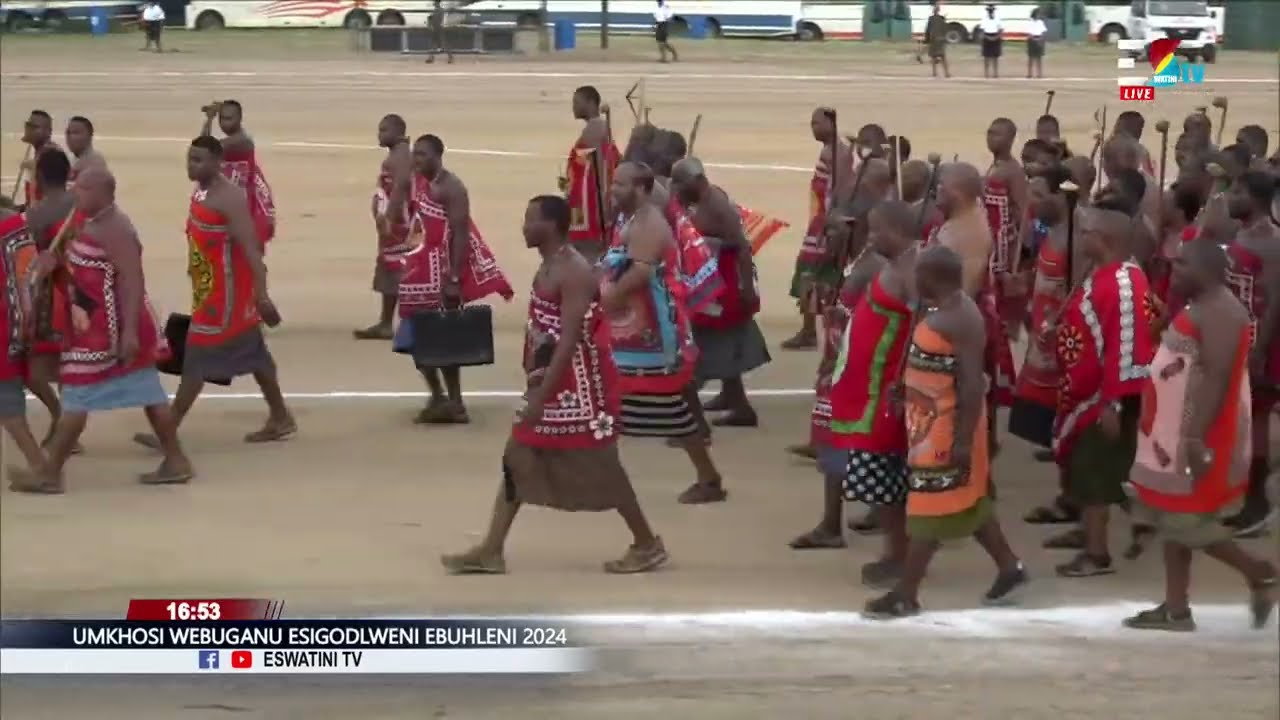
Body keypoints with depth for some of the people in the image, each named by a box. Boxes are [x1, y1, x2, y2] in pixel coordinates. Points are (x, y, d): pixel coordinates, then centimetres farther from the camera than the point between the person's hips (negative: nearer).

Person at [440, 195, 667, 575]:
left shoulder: (575, 273, -20)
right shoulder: (546, 268, 11)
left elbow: (569, 341, -25)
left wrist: (540, 396, -27)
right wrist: (535, 384, 19)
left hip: (579, 386, -10)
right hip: (551, 381, 10)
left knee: (601, 467, 1)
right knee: (517, 459, 7)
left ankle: (647, 544, 15)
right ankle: (491, 551, 11)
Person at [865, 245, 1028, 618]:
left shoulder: (960, 319, -22)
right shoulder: (942, 309, 8)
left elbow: (973, 384, -24)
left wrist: (964, 439, -25)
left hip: (947, 425, -10)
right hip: (932, 421, 10)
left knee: (928, 505, -2)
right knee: (967, 499, 18)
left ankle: (905, 595, 5)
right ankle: (1009, 568, 30)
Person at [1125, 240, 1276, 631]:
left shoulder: (1220, 312, -19)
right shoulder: (1199, 307, 14)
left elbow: (1217, 378, -26)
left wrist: (1197, 437, -31)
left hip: (1196, 437, -11)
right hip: (1176, 434, 11)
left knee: (1185, 521, -6)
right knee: (1173, 518, 12)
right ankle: (1176, 609, 17)